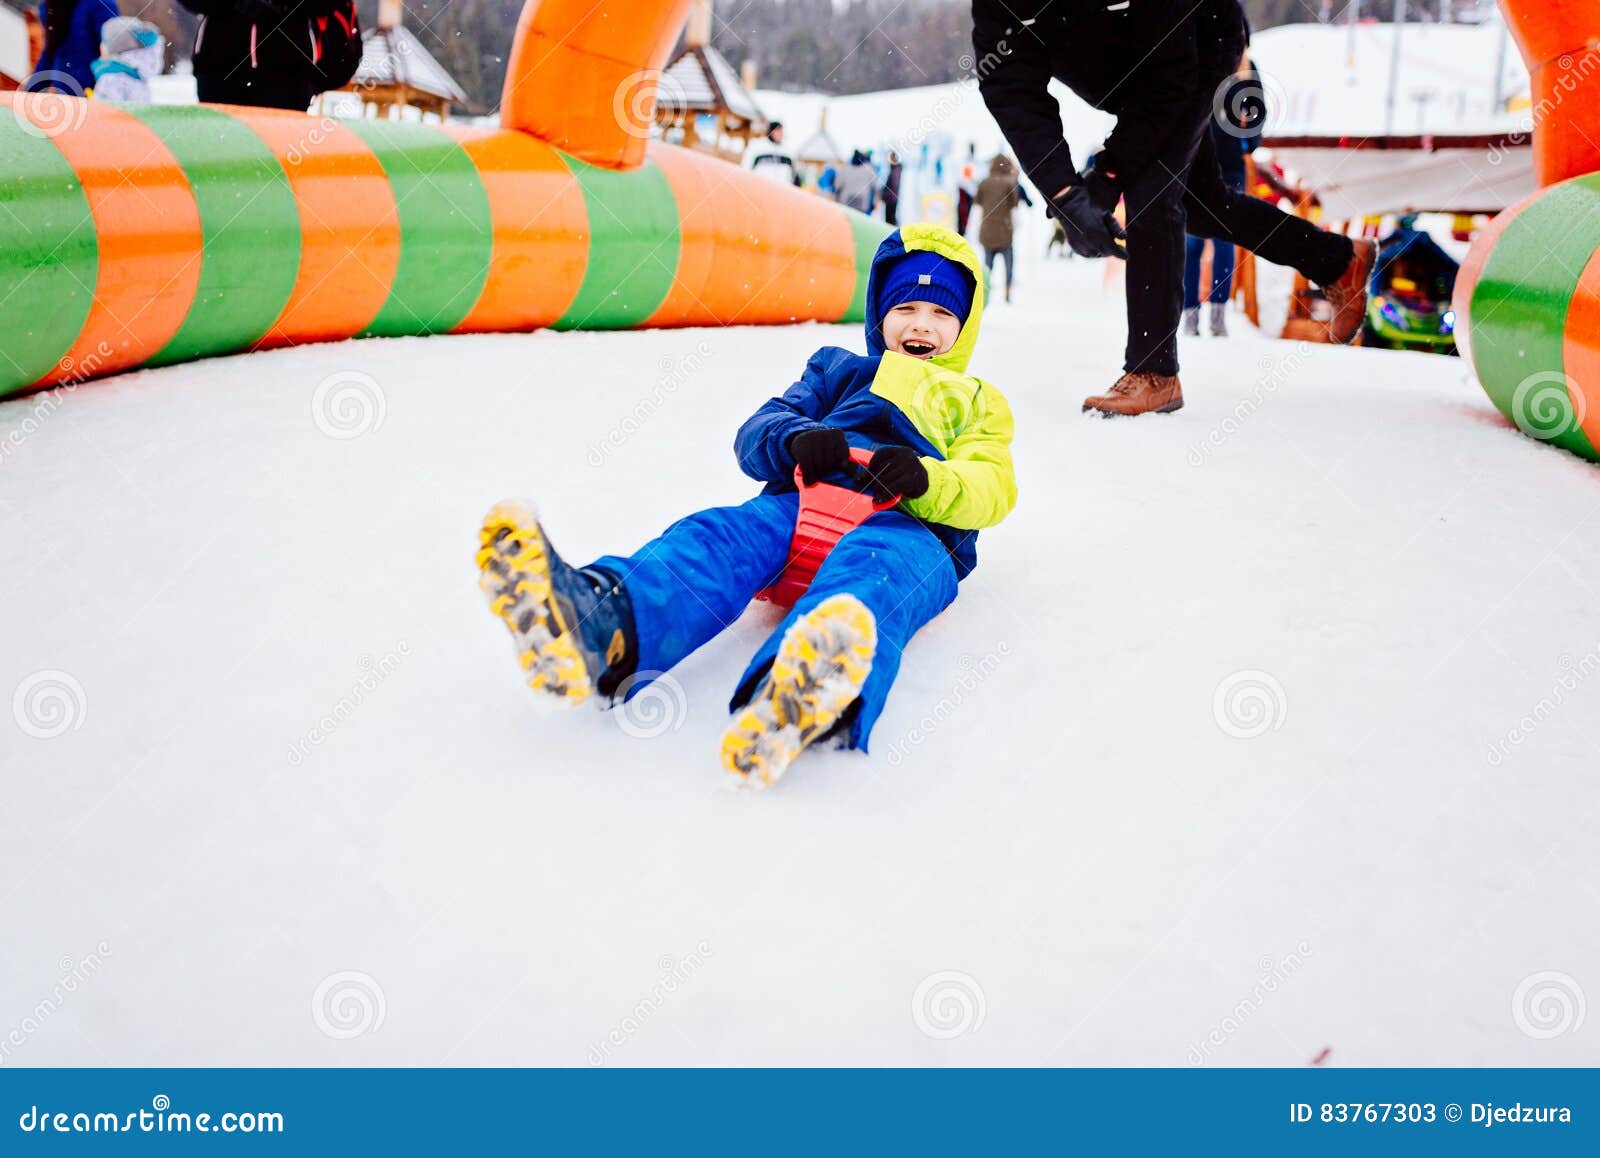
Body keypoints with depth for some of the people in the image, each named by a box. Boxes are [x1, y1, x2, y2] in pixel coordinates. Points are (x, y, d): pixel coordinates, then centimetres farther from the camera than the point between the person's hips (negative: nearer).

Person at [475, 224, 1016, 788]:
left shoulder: (977, 403, 31)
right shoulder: (838, 369, 35)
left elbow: (992, 490, 9)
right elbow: (755, 435, 20)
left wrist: (925, 481, -14)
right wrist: (798, 438, -6)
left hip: (910, 527, -3)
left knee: (881, 562, -41)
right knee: (725, 533, -31)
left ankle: (806, 691, -77)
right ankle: (599, 627, -64)